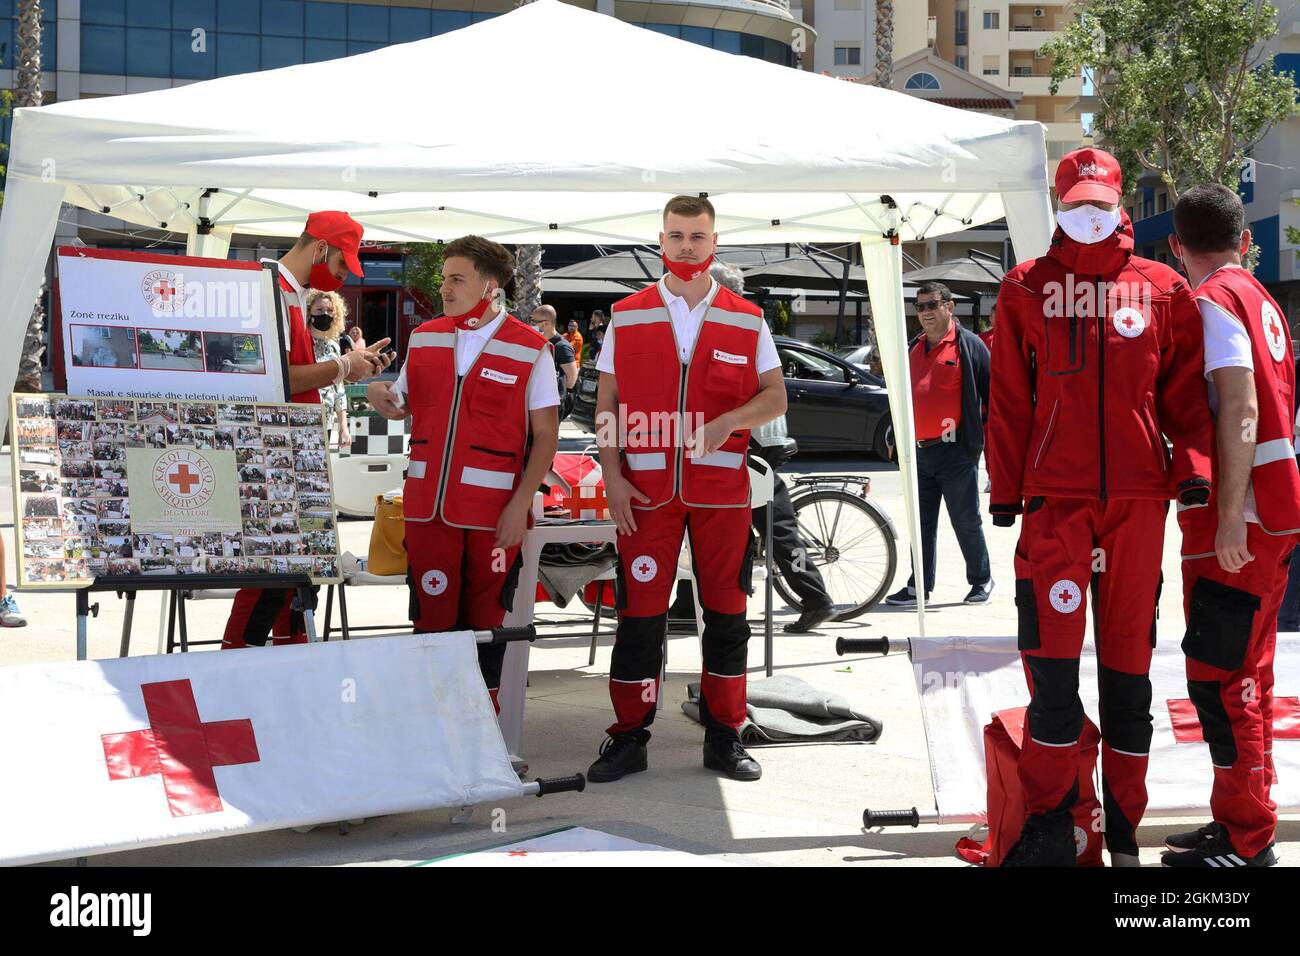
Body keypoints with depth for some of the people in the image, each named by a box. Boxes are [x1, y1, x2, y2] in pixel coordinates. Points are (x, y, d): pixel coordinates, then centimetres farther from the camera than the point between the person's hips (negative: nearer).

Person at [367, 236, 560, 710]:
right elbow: (404, 406, 20)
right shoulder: (424, 338, 9)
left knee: (484, 619, 7)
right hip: (428, 505, 3)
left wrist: (520, 504, -11)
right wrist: (381, 396, -4)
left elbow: (545, 434, -3)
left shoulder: (531, 350, -3)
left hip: (495, 512, -3)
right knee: (433, 616, 5)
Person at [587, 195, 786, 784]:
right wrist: (613, 478, -4)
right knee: (639, 612, 1)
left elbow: (775, 397, 6)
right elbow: (606, 405, 6)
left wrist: (729, 421, -14)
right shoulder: (627, 317, 6)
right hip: (645, 490, -1)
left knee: (727, 613, 5)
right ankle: (629, 739, 10)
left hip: (722, 487, 1)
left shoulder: (748, 321, 6)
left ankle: (723, 736, 17)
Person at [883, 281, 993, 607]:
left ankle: (981, 579, 17)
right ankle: (919, 587, 13)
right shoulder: (914, 349, 17)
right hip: (918, 452, 6)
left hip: (956, 450, -6)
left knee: (965, 521, 2)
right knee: (923, 524, 9)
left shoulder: (968, 344, -3)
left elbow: (990, 390, -4)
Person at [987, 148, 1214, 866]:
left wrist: (1193, 464, -6)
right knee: (1053, 658, -6)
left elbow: (1184, 389, 8)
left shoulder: (1162, 289, 10)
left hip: (1138, 497, 1)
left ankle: (1123, 823, 17)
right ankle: (1049, 823, 5)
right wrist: (1006, 489, 3)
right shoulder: (1027, 288, 8)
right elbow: (1008, 400, 7)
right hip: (1055, 496, -1)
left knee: (1128, 657, 7)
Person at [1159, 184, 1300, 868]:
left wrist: (1229, 515, -24)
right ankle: (1243, 823, 23)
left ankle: (1245, 839, -2)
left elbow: (1239, 411, -21)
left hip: (1239, 514, -10)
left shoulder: (1212, 301, -11)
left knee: (1218, 675, -6)